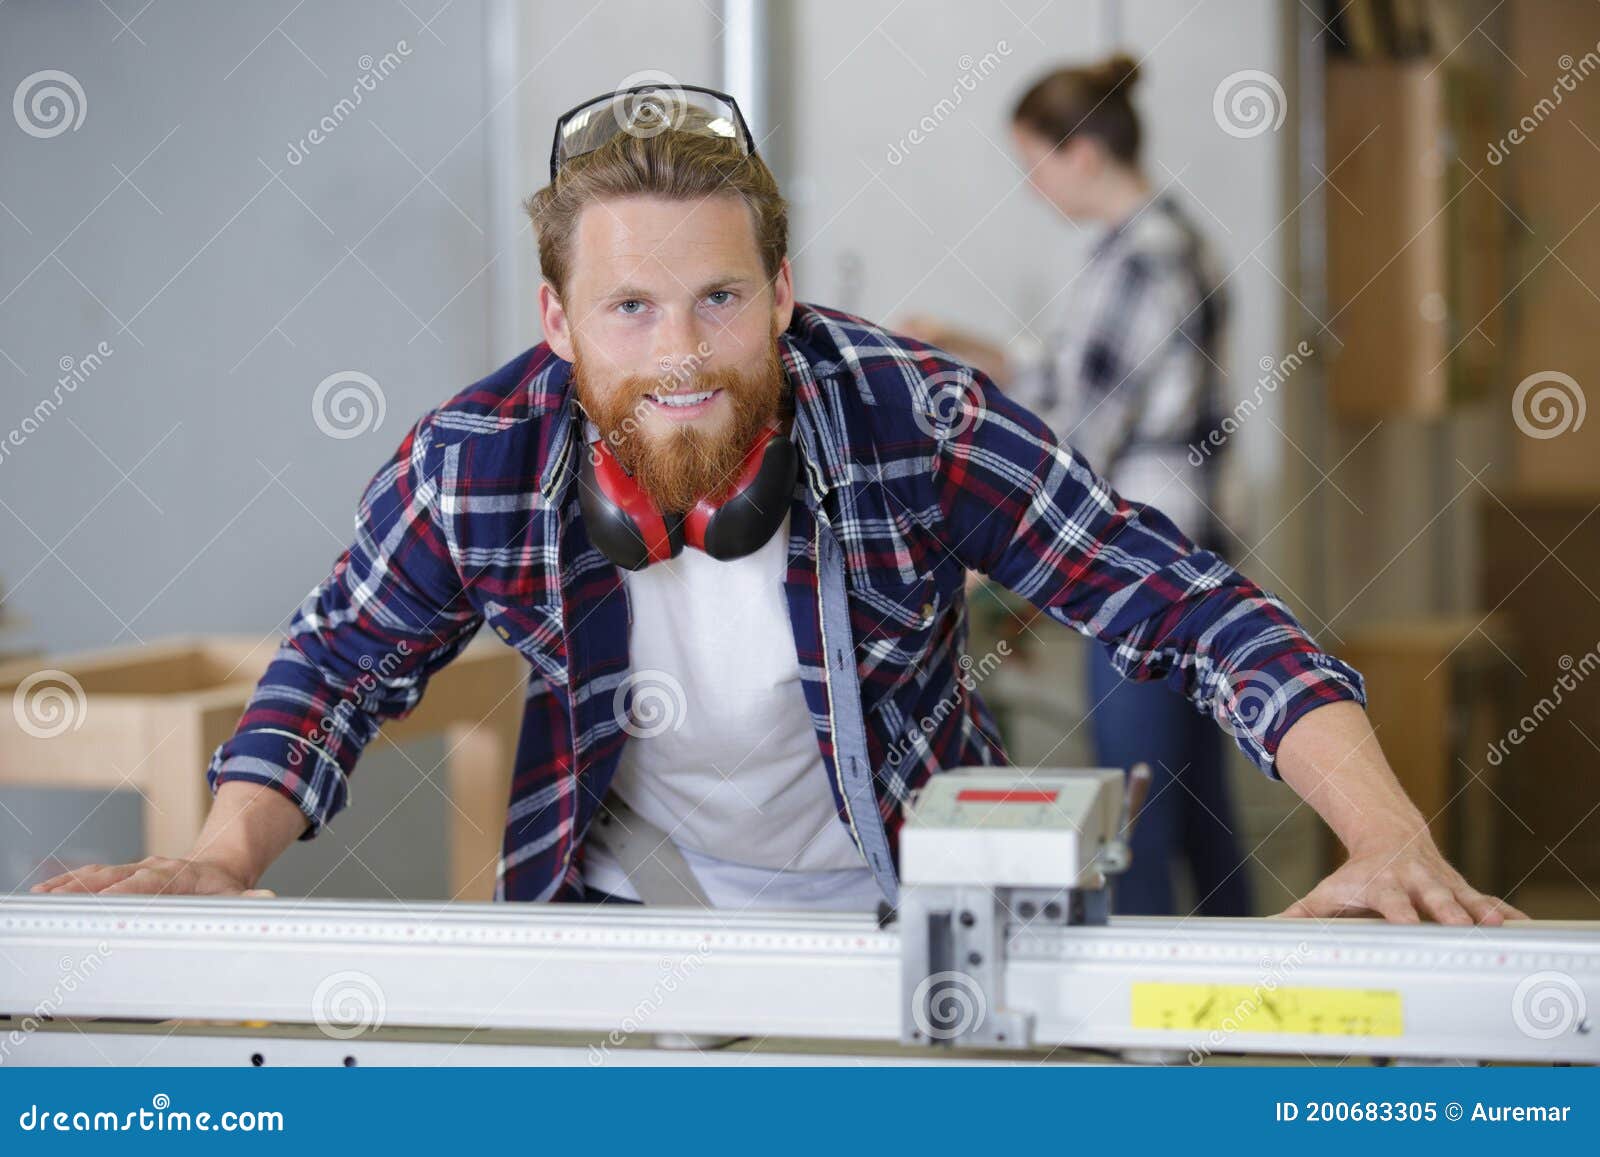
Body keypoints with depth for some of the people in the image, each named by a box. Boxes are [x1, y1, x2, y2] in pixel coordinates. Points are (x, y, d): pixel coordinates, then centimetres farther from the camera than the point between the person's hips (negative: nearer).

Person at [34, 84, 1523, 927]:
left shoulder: (921, 426, -24)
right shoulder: (473, 468, -19)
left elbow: (1192, 611, -22)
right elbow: (338, 664, -1)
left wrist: (1389, 841, -34)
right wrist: (224, 858, -18)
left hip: (908, 905, -1)